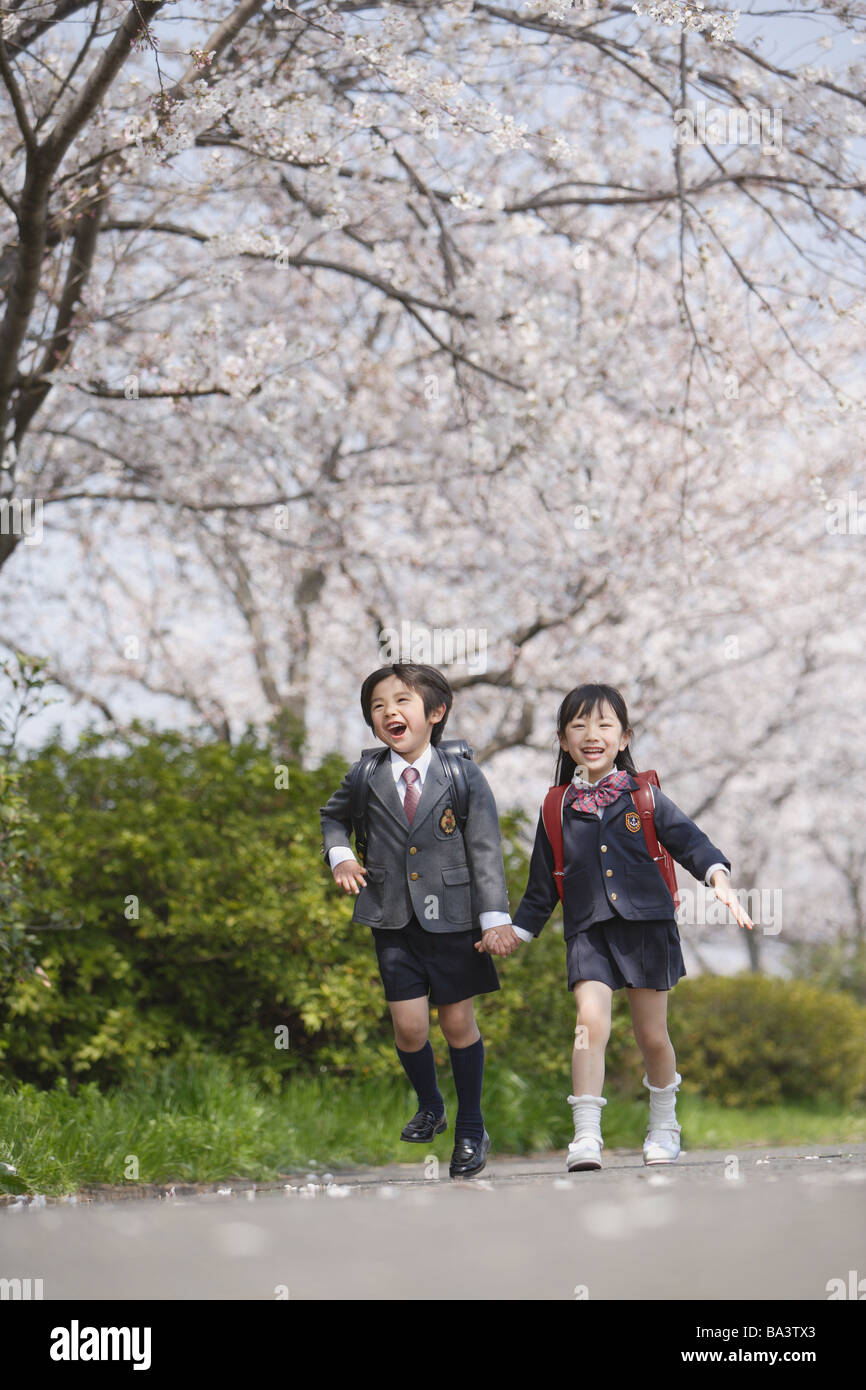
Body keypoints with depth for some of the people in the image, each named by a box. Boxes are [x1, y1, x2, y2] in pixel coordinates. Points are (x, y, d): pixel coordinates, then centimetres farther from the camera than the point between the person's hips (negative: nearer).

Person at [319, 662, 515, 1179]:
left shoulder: (464, 777, -5)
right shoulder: (366, 778, 1)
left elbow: (486, 850, -5)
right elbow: (334, 816, 22)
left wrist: (495, 917, -10)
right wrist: (340, 856, 3)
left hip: (452, 919, -2)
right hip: (395, 922, 2)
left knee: (459, 1022, 4)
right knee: (409, 1026, -1)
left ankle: (471, 1129, 20)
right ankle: (430, 1107, 28)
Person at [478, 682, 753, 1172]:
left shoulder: (644, 797, 5)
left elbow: (688, 839, -4)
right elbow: (543, 885, 16)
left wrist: (719, 877, -22)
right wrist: (515, 931, 10)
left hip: (646, 924, 0)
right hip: (589, 931, 0)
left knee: (652, 1035, 7)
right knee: (591, 1020, -19)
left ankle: (664, 1127, 30)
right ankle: (586, 1137, -20)